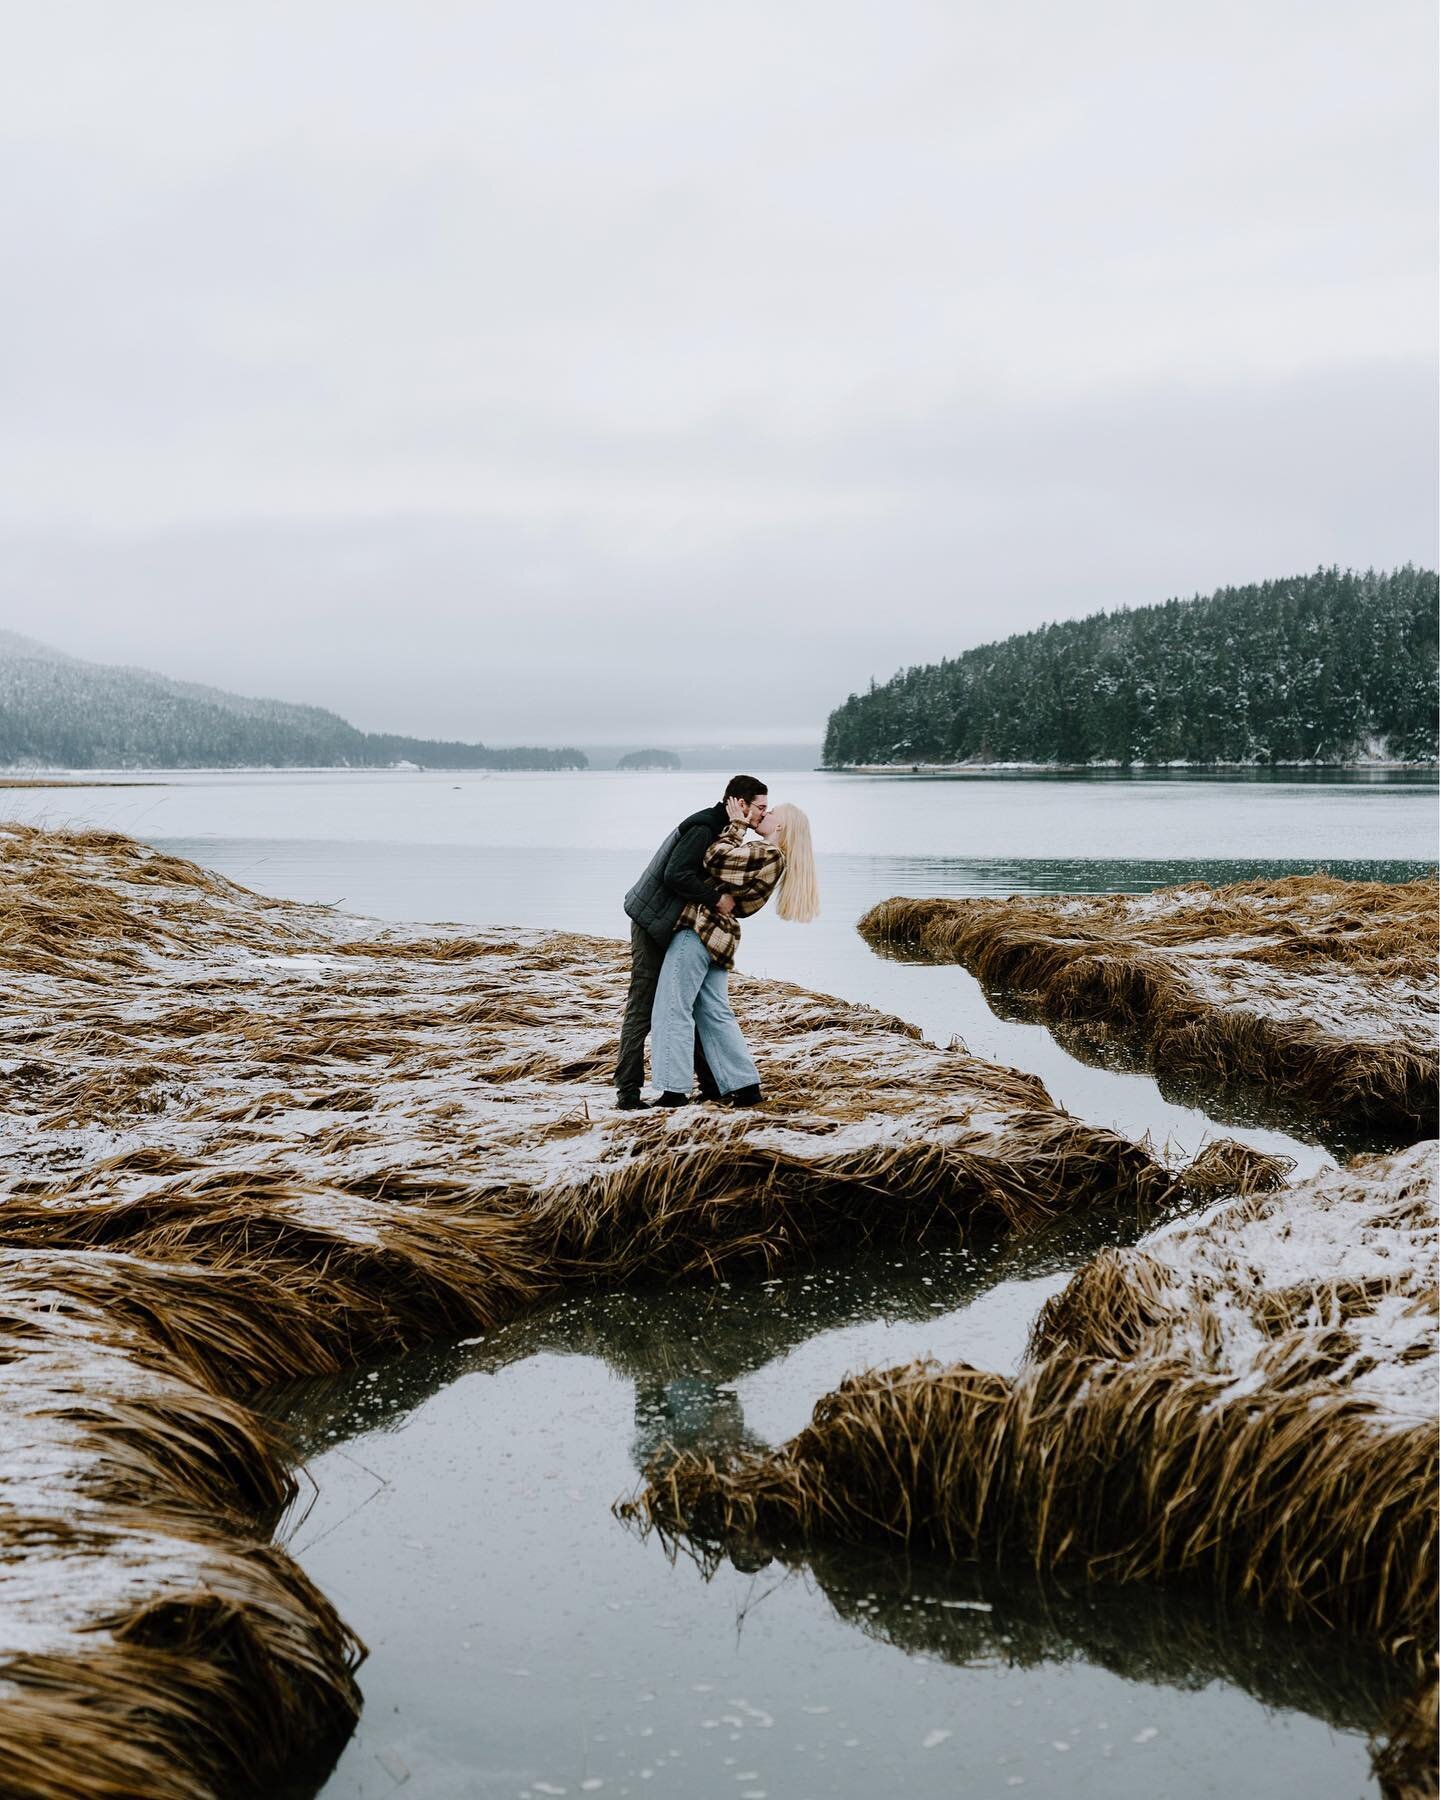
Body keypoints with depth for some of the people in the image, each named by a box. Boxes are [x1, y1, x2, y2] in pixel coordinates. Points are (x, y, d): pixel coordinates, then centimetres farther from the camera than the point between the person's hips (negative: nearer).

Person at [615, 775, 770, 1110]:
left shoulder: (720, 828, 12)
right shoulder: (704, 828, -20)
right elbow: (675, 874, -29)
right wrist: (717, 899, -23)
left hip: (676, 927, 10)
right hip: (653, 925, -10)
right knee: (642, 1010, -7)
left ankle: (710, 1083, 19)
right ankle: (627, 1092, -4)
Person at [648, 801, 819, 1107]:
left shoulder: (767, 853, -13)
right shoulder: (768, 856, 17)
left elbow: (716, 858, -17)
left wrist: (735, 825, -7)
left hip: (699, 929, -10)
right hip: (718, 934, 10)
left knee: (674, 1009, -5)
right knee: (715, 1013, 13)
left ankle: (675, 1090, -4)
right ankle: (745, 1086, 13)